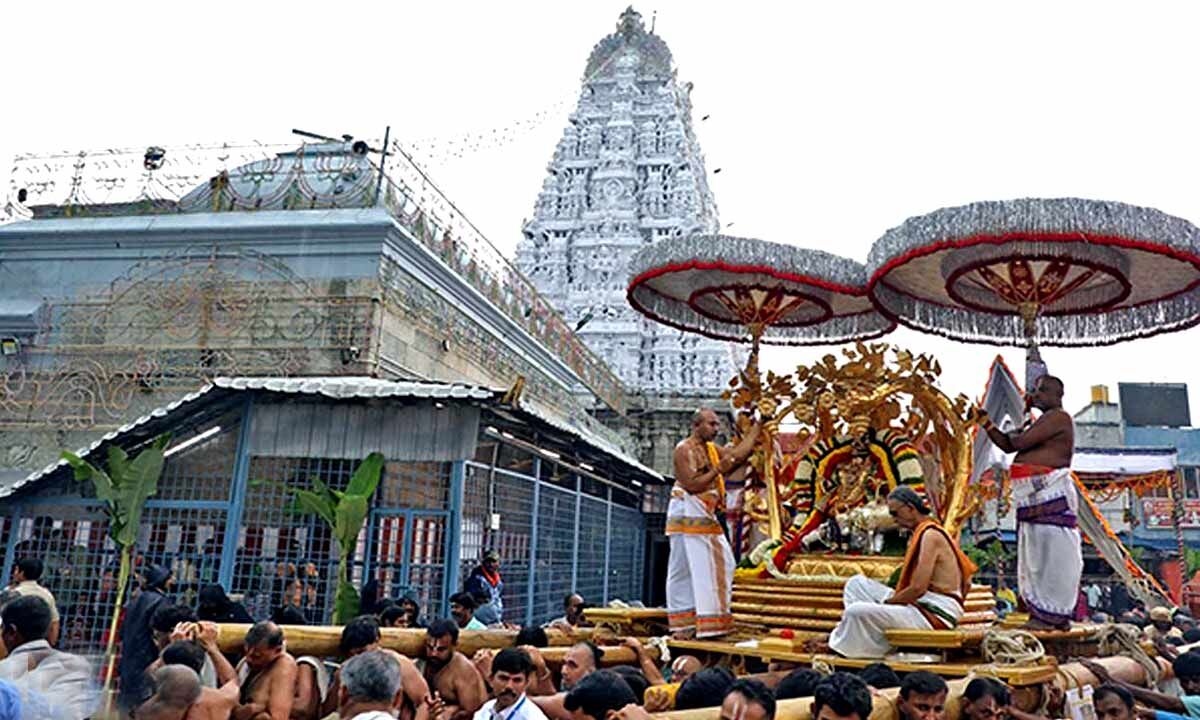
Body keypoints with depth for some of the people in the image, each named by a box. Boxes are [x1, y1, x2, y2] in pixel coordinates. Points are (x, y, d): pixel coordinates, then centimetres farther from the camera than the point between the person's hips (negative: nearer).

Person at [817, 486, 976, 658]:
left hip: (935, 616, -10)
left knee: (856, 611, -23)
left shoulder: (930, 535, -16)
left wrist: (886, 602, -8)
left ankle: (838, 647, 5)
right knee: (857, 583, 9)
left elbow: (918, 588, -22)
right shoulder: (925, 532, 13)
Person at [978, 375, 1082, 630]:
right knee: (1039, 554, 10)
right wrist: (985, 421, 12)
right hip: (1036, 498, 10)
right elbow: (1008, 446, 20)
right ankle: (1044, 614, 15)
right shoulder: (1045, 421, 24)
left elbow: (1019, 443, -15)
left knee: (1050, 554, -7)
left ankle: (1050, 615, -3)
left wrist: (1012, 435, 8)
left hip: (1051, 496, -10)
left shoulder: (1058, 417, -7)